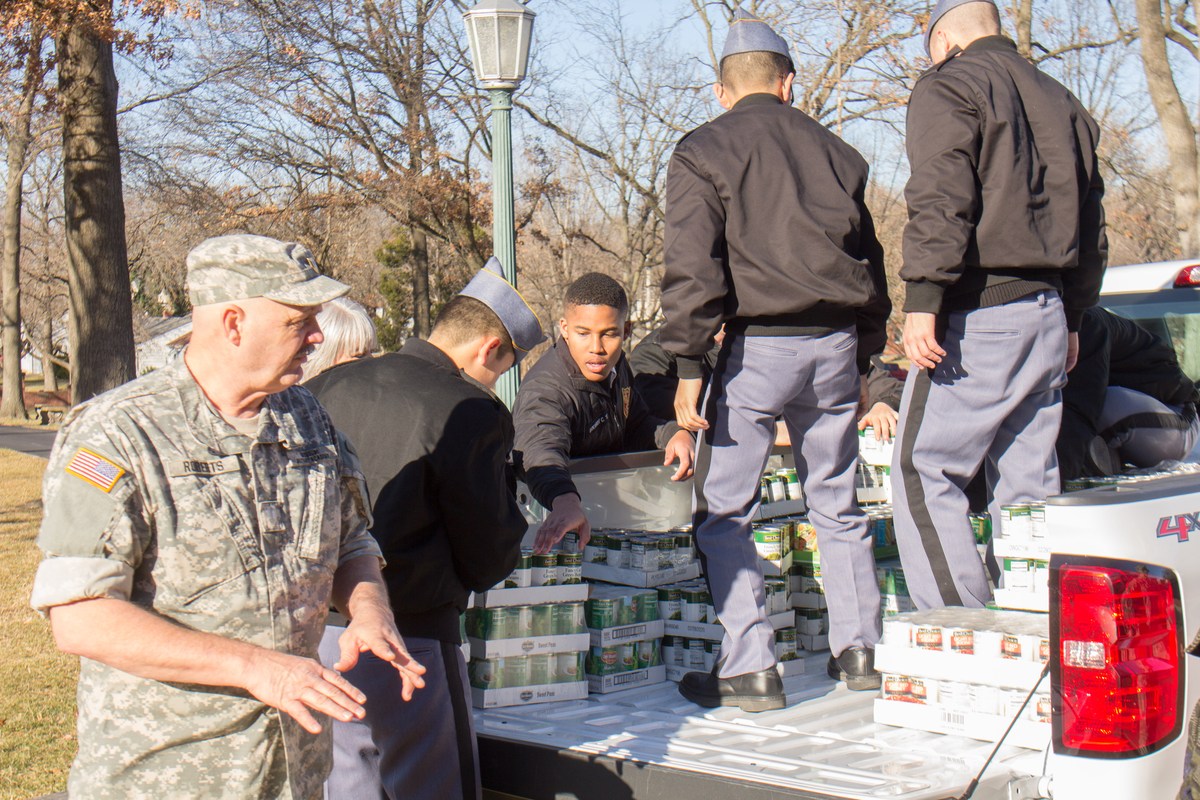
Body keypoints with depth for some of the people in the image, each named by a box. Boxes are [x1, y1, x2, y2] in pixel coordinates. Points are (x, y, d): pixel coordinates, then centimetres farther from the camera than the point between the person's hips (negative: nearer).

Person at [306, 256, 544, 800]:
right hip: (407, 641, -6)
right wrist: (504, 482, 7)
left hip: (315, 628, 7)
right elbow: (487, 565, -5)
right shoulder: (473, 414, -13)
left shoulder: (332, 385, 6)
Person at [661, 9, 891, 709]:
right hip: (836, 345, 5)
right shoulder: (835, 151, 15)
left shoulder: (702, 152, 1)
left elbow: (692, 267, -9)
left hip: (758, 346, -5)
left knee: (724, 513, 2)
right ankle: (860, 650, 19)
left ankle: (750, 668, -2)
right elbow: (870, 262, 17)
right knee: (838, 505, 16)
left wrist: (689, 365, -9)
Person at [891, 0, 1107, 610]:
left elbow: (941, 200, -17)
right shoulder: (1059, 100, 22)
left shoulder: (948, 87, -2)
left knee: (922, 474, -5)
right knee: (1029, 484, 10)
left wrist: (923, 300, -21)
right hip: (1047, 312, 8)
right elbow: (1089, 220, 23)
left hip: (979, 313, -8)